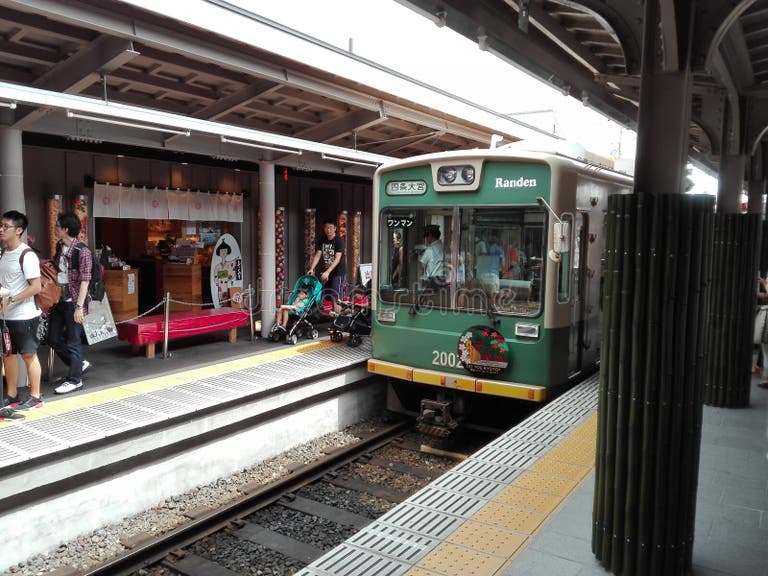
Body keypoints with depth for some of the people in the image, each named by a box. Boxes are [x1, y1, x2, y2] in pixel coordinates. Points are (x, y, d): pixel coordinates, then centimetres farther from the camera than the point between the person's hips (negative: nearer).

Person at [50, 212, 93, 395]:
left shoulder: (82, 251, -15)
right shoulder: (59, 247, 8)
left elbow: (84, 281, -17)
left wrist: (79, 307, -19)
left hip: (73, 303, -8)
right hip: (59, 300, 8)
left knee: (73, 341, 2)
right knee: (53, 339, 13)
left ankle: (75, 380, 15)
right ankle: (79, 363, 31)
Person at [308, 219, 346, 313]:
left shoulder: (339, 241, -13)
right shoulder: (322, 241, 6)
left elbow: (337, 259, -21)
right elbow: (317, 255, 1)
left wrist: (327, 272, -30)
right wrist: (311, 269, -13)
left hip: (338, 272, -6)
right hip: (327, 272, 6)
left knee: (335, 297, -12)